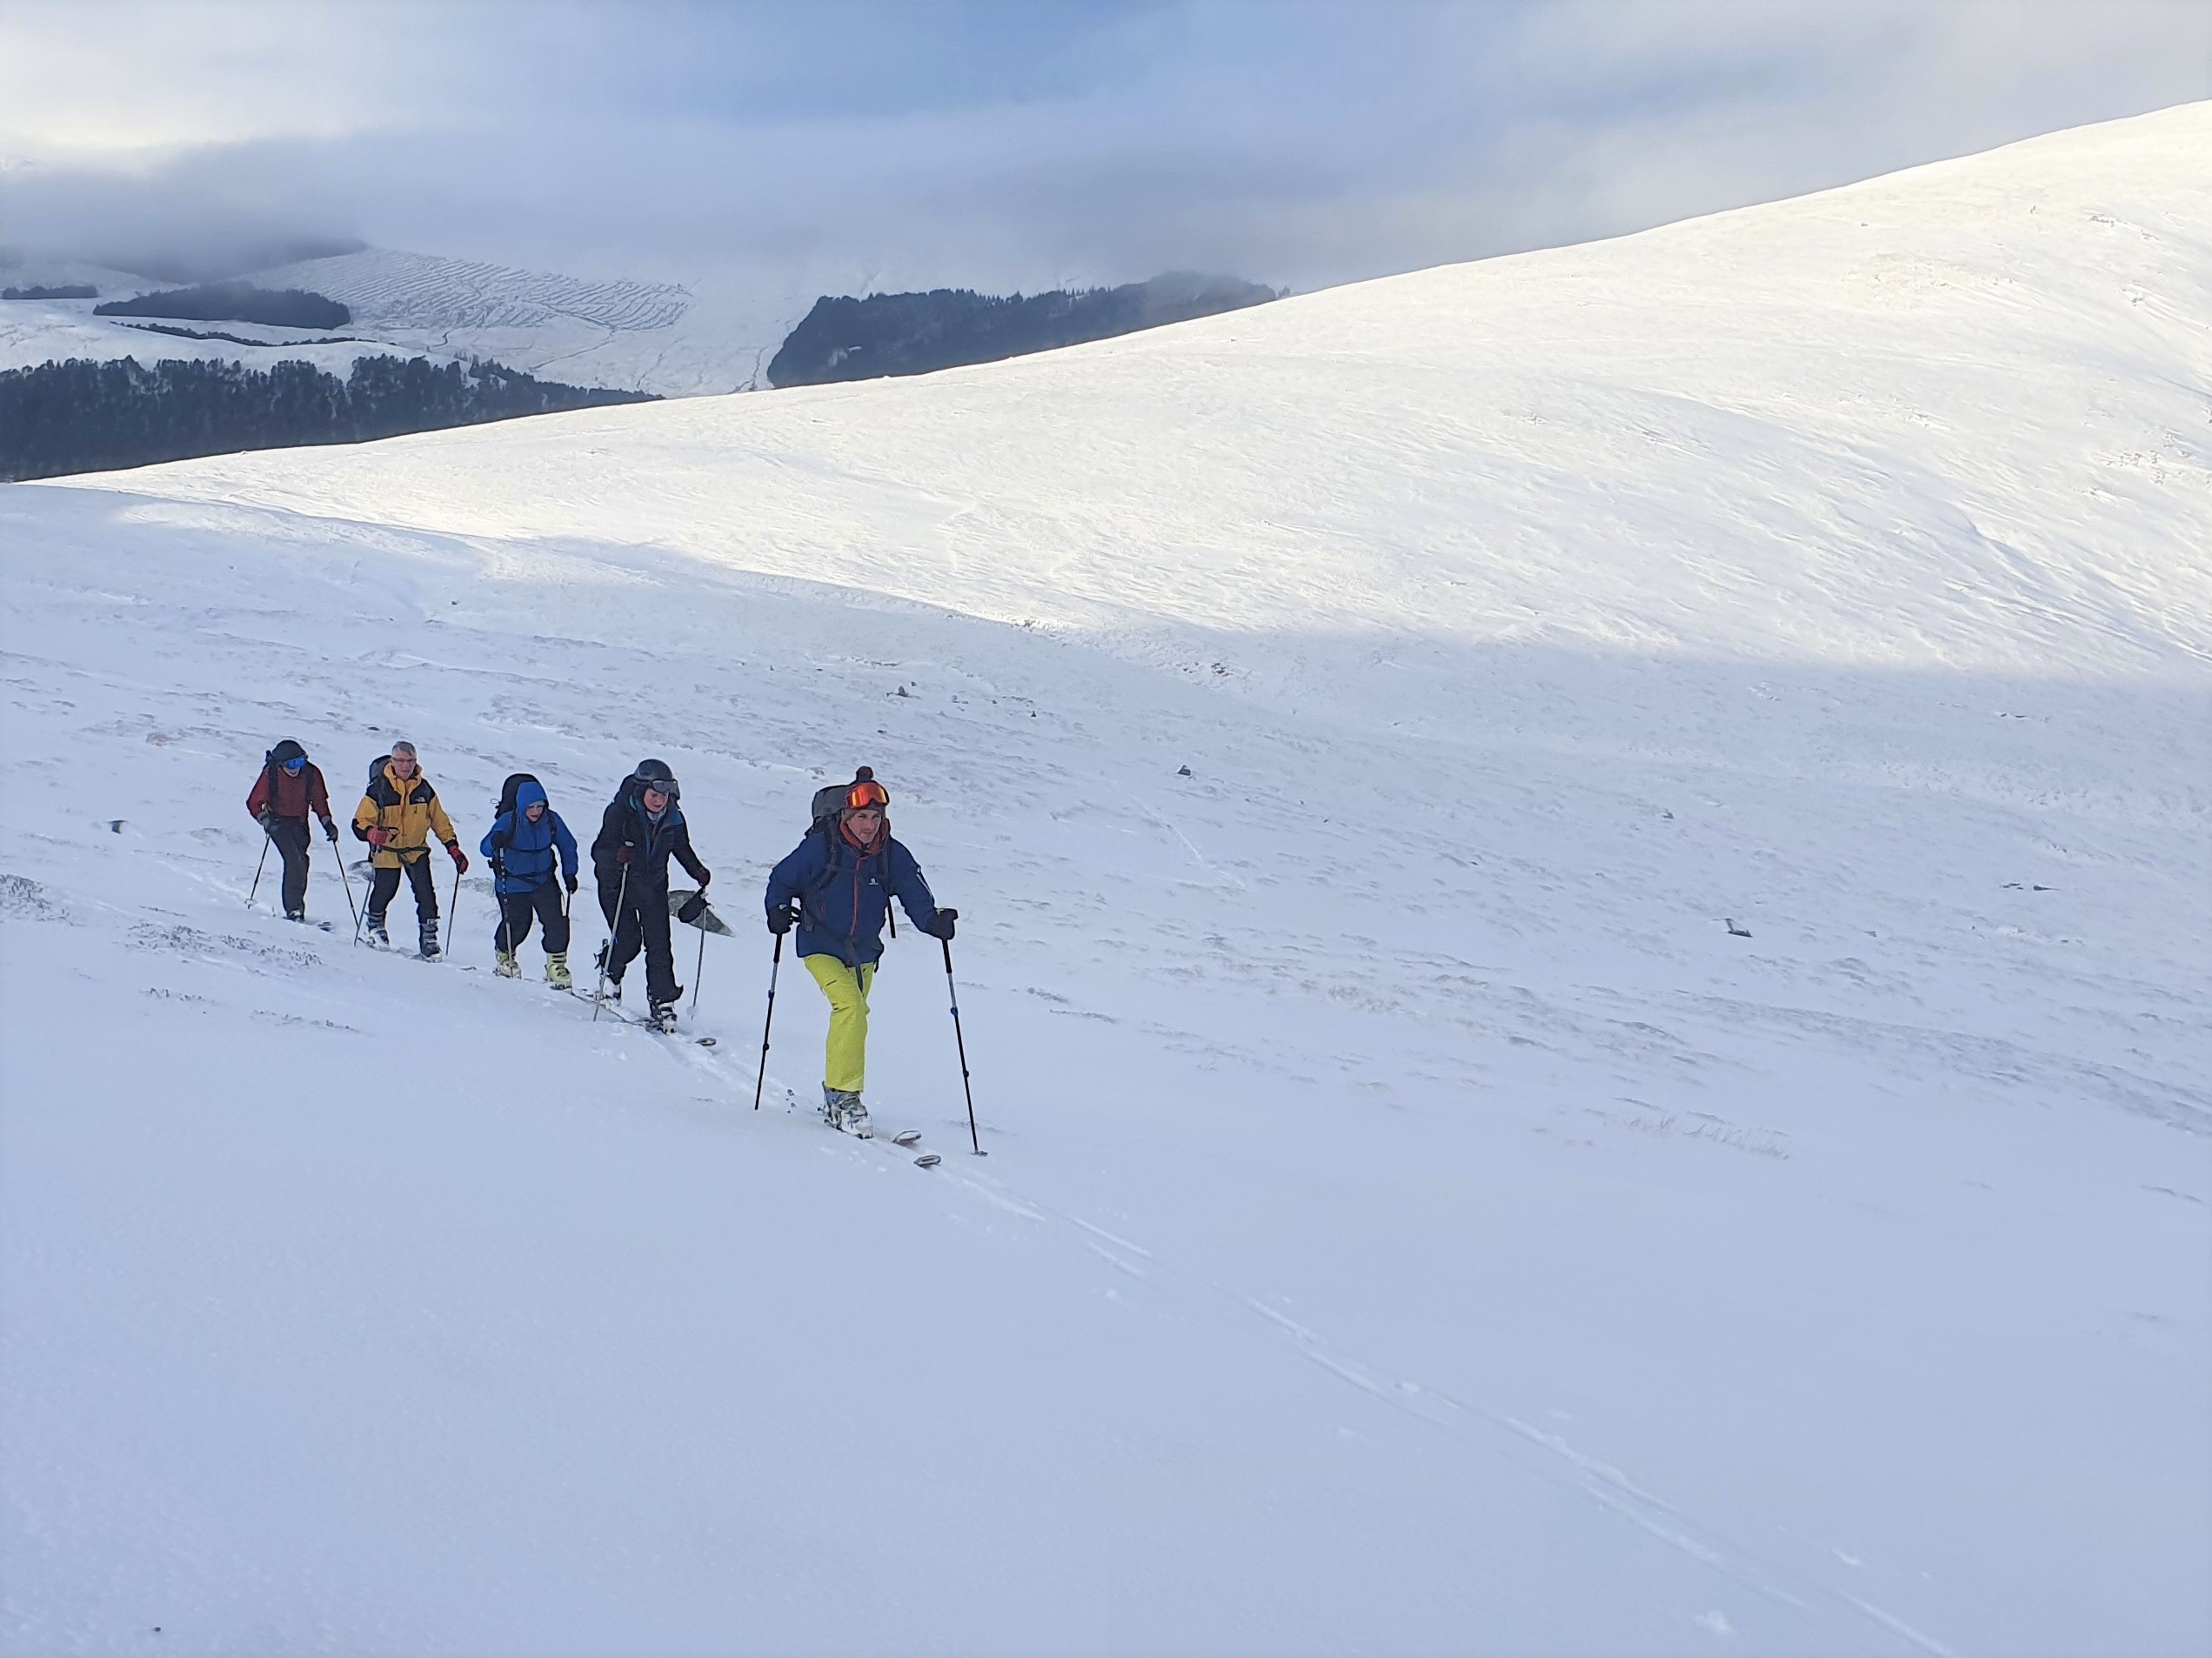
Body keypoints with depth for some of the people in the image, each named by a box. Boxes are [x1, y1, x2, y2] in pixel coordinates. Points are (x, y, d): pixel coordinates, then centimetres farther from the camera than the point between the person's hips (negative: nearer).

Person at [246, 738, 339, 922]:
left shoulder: (311, 773, -11)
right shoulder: (271, 774, -17)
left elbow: (319, 800, 6)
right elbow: (253, 802, -11)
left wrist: (327, 823, -4)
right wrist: (265, 819, -28)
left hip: (300, 823, 4)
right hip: (278, 822, -4)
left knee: (301, 862, 1)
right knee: (294, 860, -20)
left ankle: (297, 905, 16)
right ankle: (293, 908, -20)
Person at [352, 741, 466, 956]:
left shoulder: (423, 788, -3)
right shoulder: (378, 788, -13)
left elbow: (439, 820, 8)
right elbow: (360, 822, -16)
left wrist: (453, 847, 3)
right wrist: (372, 833, -39)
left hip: (417, 850, 2)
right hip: (387, 850, -2)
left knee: (425, 893, -10)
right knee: (384, 890, 6)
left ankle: (430, 939, -4)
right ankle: (375, 926, 37)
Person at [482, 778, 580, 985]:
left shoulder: (552, 820, -10)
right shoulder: (508, 821, -18)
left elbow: (567, 845, 6)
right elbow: (485, 848, -19)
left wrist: (570, 873, 1)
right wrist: (495, 843, -42)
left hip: (543, 880, 3)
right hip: (512, 884, -2)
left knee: (556, 921, -9)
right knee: (517, 925, 2)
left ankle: (556, 966, 6)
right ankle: (504, 953, 35)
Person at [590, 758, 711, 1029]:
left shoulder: (673, 819, -5)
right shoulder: (619, 812, -18)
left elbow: (682, 849, 12)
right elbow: (599, 851, -21)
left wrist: (698, 872, -4)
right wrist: (617, 855, -43)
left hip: (653, 887, 3)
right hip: (617, 885, -3)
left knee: (659, 945, -4)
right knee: (629, 940, -10)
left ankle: (662, 1002, 3)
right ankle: (609, 974, 23)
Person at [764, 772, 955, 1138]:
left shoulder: (893, 855, -5)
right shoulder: (820, 846, -13)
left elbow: (915, 895, -7)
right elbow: (782, 880, -2)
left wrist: (933, 920, -27)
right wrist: (778, 910, -19)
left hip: (864, 953, 5)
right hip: (821, 947, -5)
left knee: (852, 1018, 16)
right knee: (851, 1007, -25)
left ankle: (834, 1098, 35)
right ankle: (844, 1095, -20)